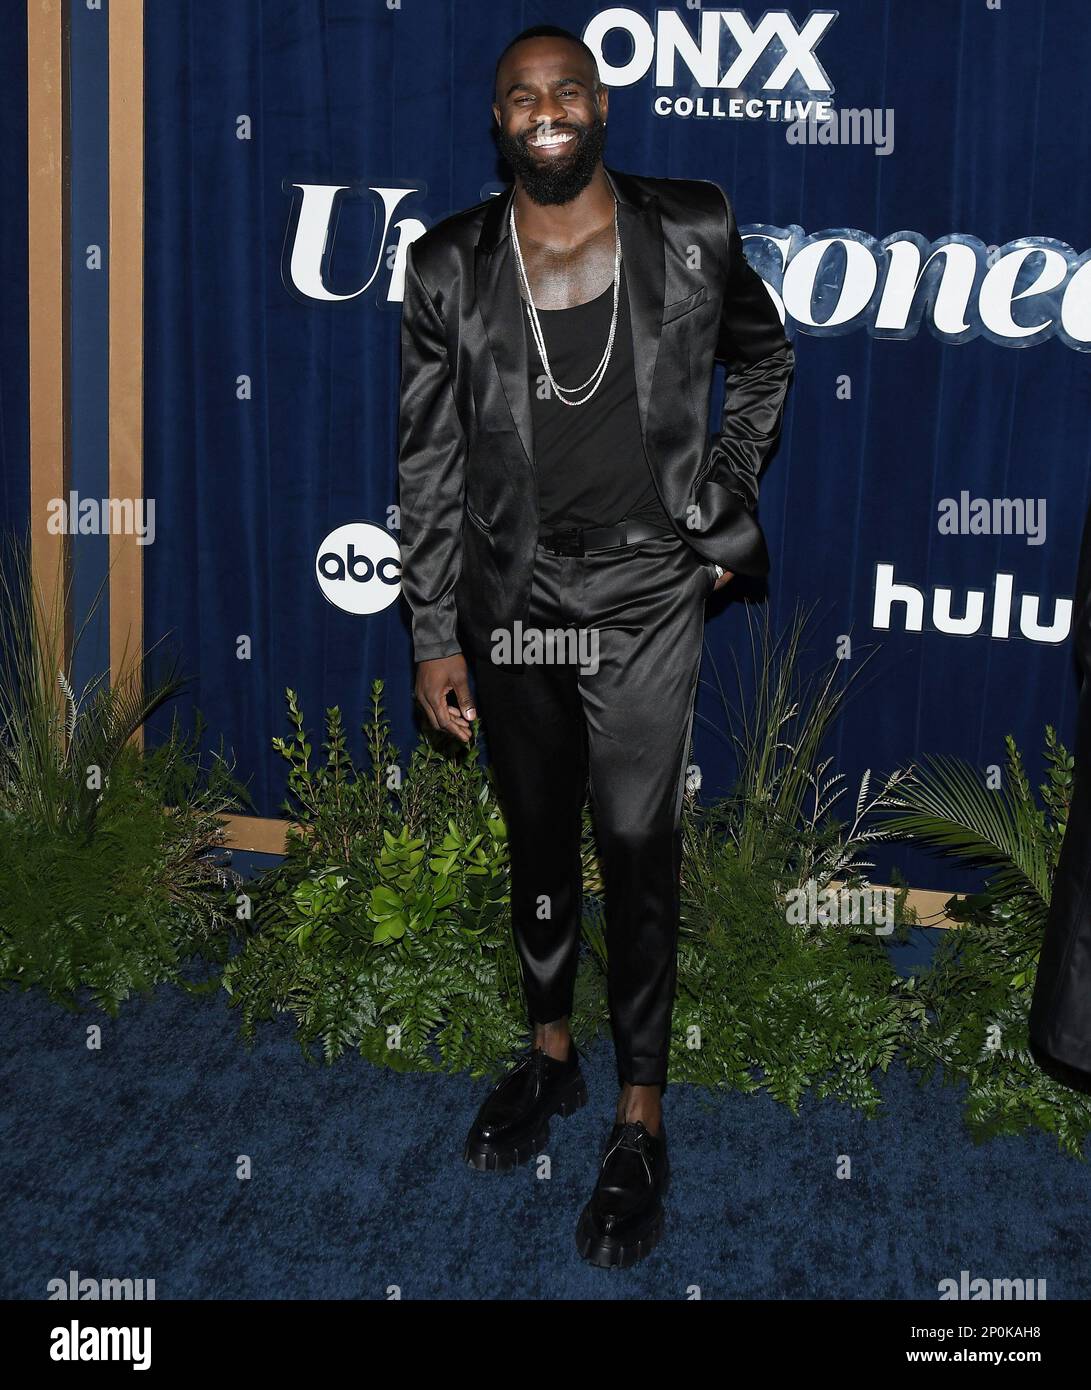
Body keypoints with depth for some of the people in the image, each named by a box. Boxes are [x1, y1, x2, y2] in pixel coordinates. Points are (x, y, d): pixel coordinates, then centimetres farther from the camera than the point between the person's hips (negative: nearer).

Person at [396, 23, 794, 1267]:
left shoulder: (694, 234, -4)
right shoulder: (449, 267, -2)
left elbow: (764, 358, 14)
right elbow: (429, 462, 1)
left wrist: (724, 507, 5)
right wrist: (432, 634, 0)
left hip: (645, 595, -2)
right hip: (508, 597, 2)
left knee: (636, 850, 1)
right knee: (536, 836, 16)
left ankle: (640, 1117, 17)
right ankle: (550, 1052, 37)